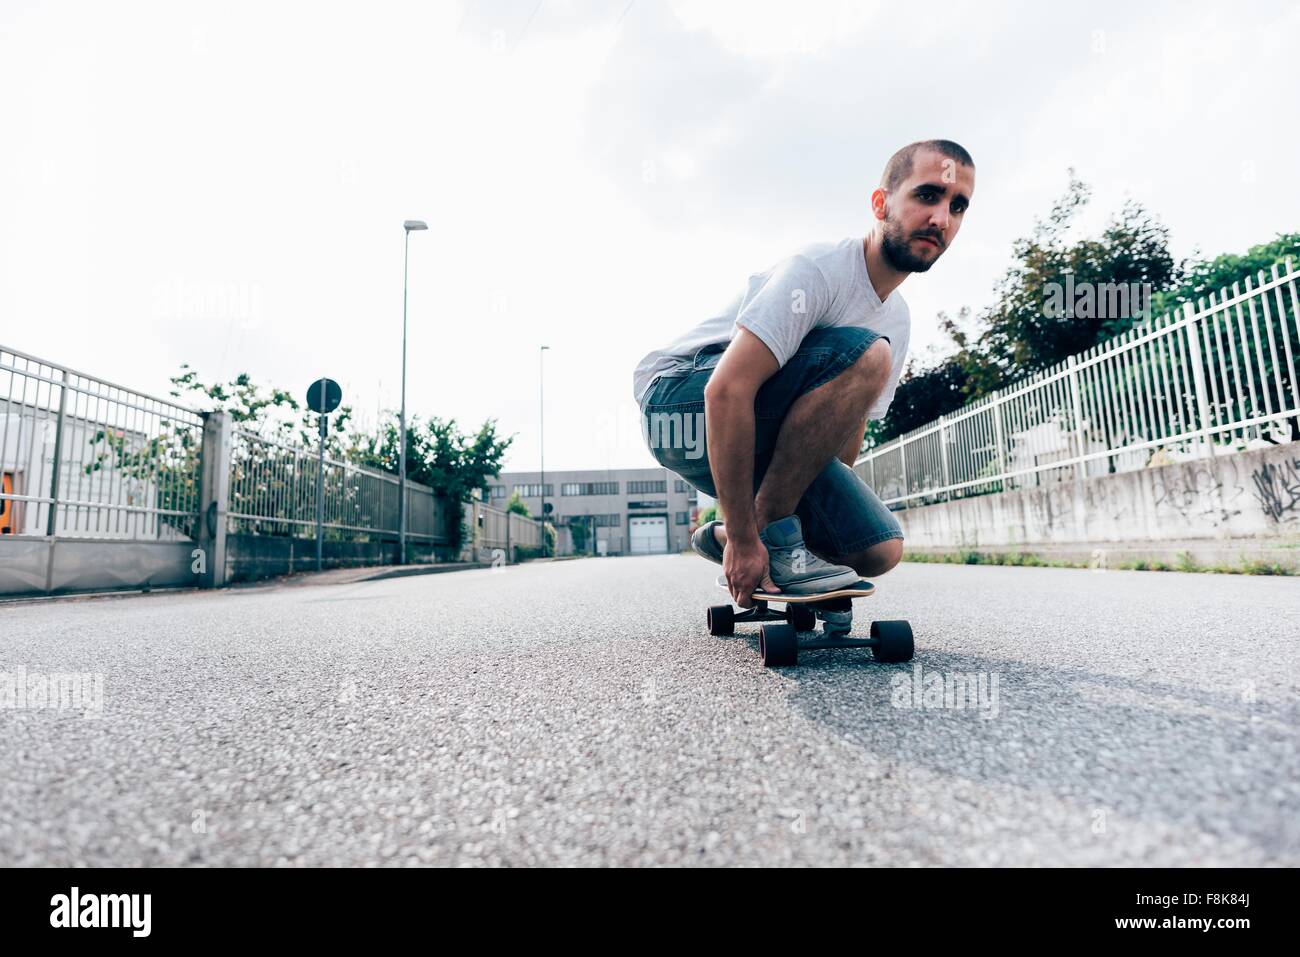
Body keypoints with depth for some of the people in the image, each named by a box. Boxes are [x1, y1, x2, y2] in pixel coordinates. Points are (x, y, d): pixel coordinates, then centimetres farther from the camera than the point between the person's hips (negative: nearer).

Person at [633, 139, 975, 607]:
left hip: (761, 436, 8)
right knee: (864, 356, -27)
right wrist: (744, 539, -28)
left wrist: (834, 511, 11)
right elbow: (726, 391, -30)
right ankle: (759, 535, -17)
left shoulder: (897, 319, 8)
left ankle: (721, 536, 11)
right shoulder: (821, 269, -20)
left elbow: (850, 421, 15)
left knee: (878, 550, -5)